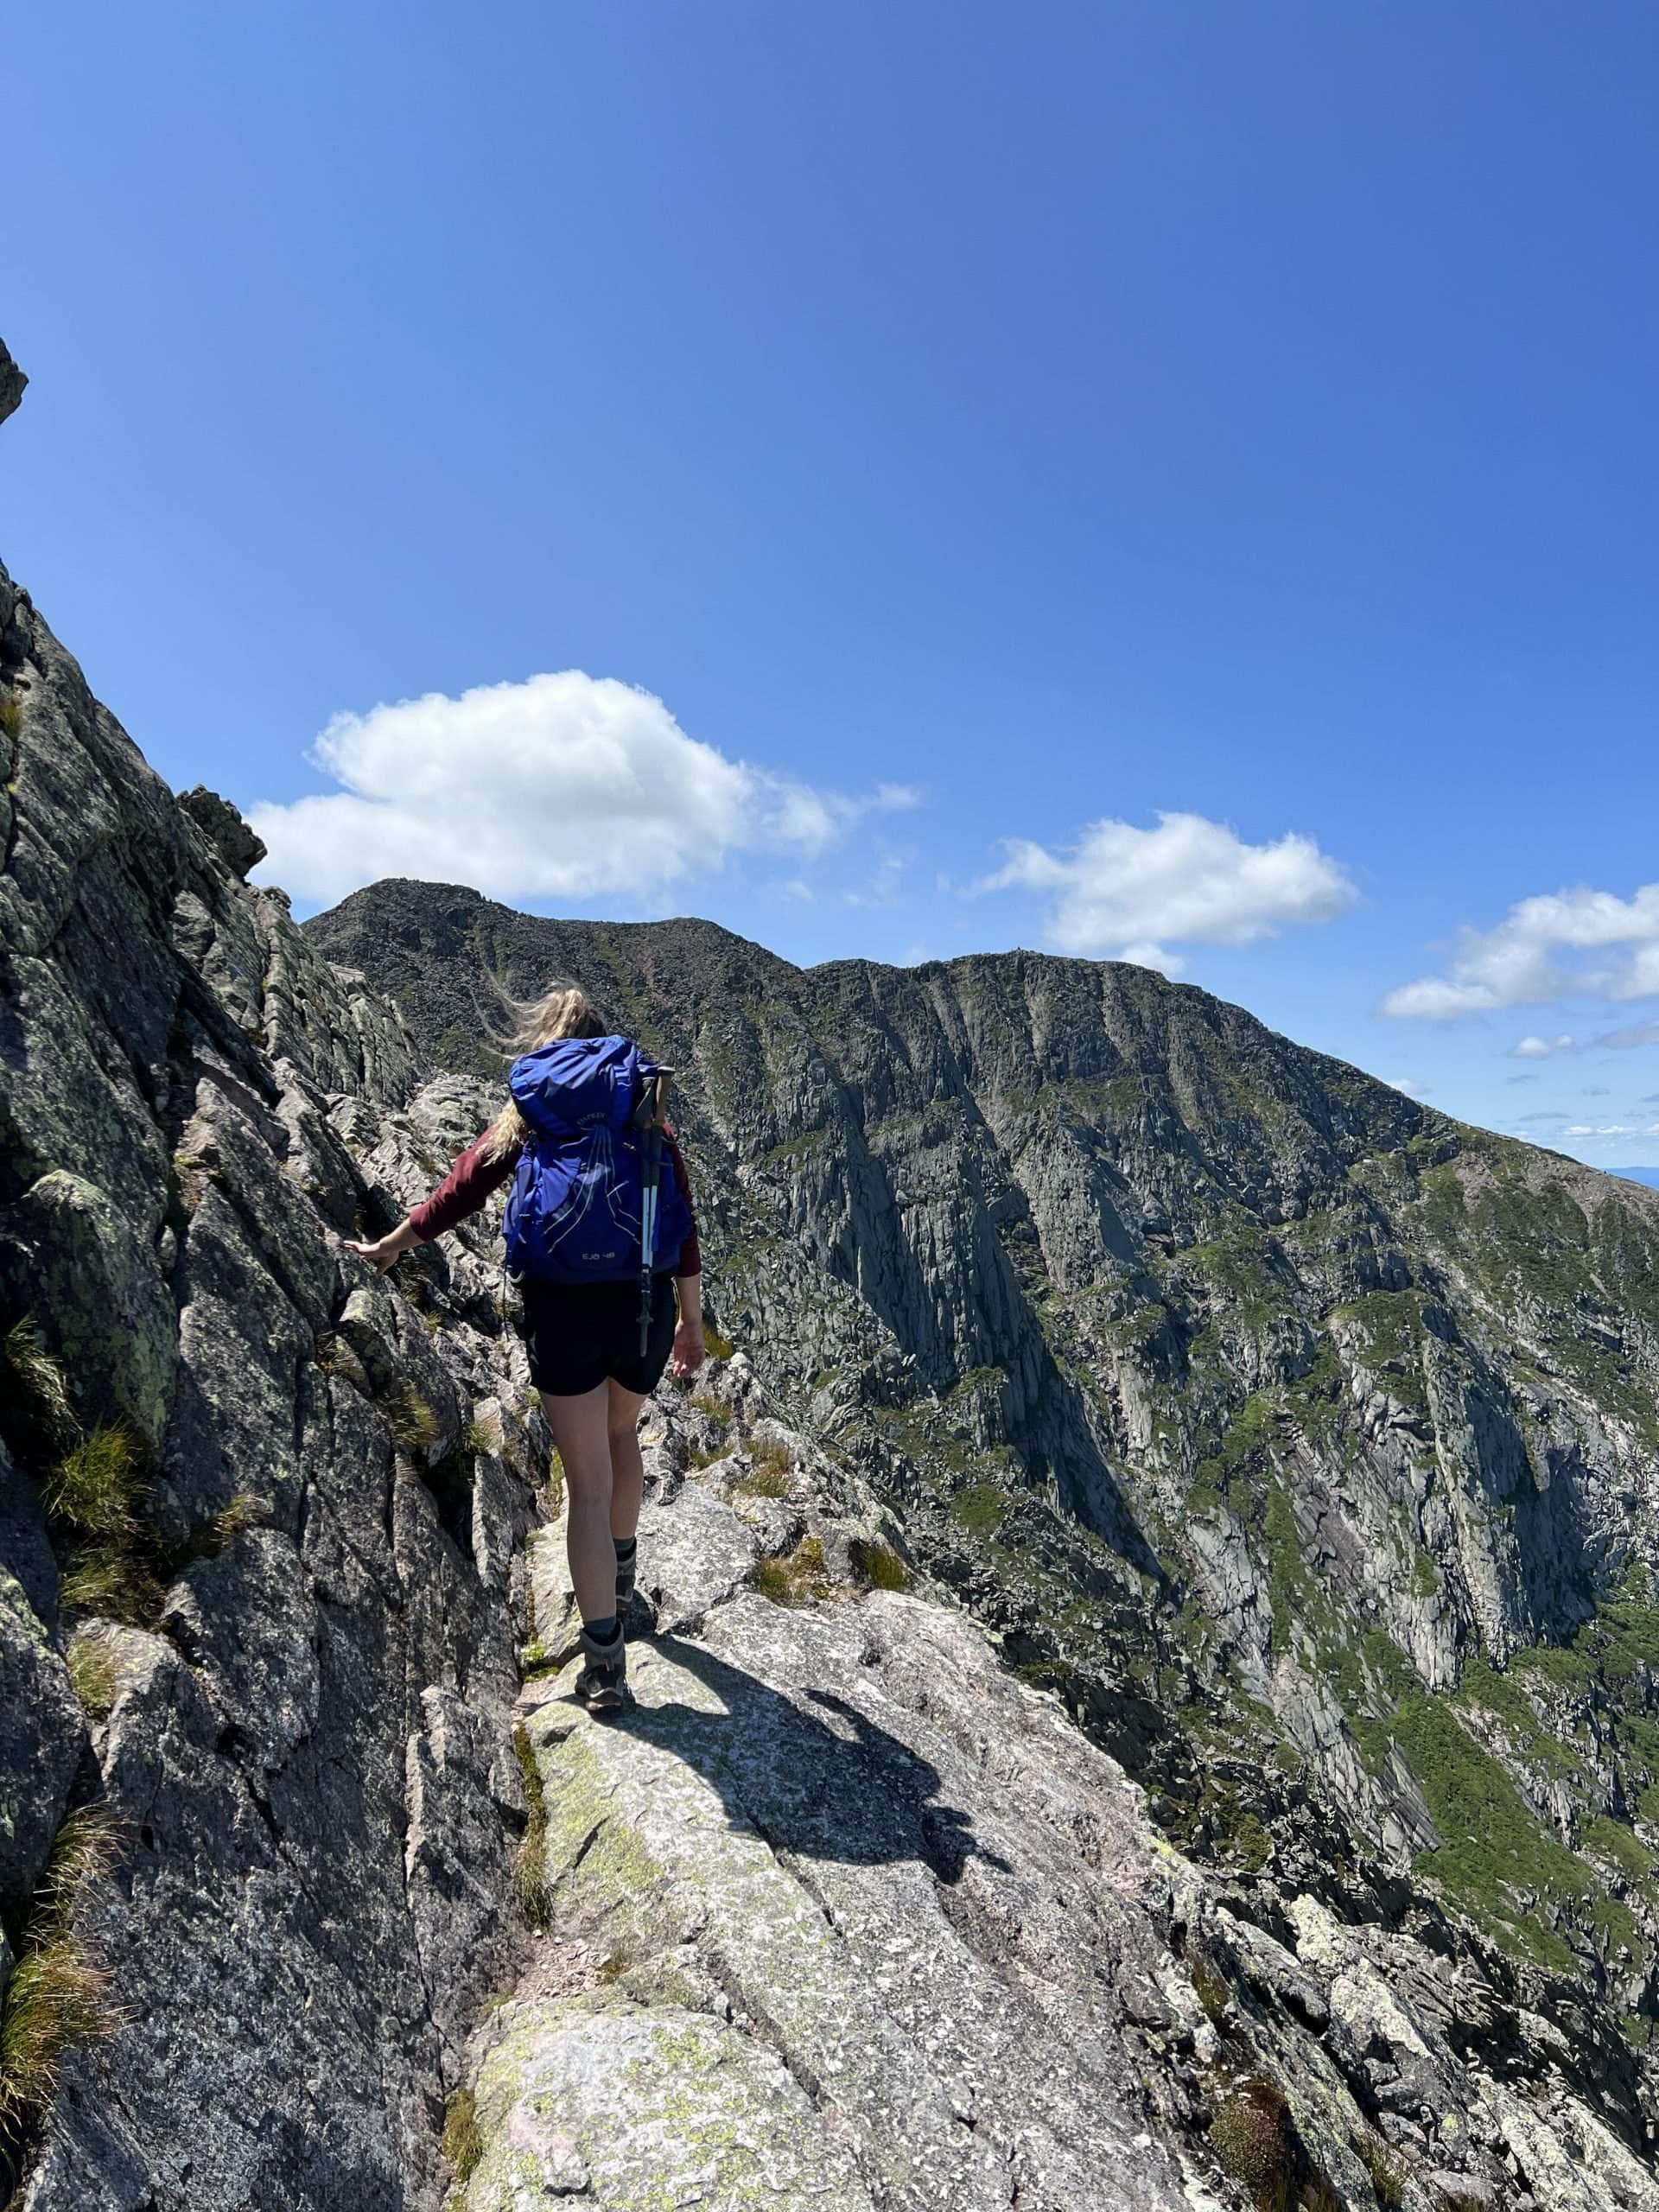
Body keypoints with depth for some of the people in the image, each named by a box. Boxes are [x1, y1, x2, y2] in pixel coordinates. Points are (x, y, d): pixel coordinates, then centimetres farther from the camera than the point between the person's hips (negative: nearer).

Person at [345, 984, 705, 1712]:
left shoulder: (524, 1121, 5)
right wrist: (690, 1322, 14)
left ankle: (604, 1662, 9)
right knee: (622, 1431, 30)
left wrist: (386, 1249, 28)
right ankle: (621, 1575, 46)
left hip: (560, 1310, -2)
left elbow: (454, 1196, 11)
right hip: (645, 1305, 2)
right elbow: (684, 1231, 5)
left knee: (588, 1481, 6)